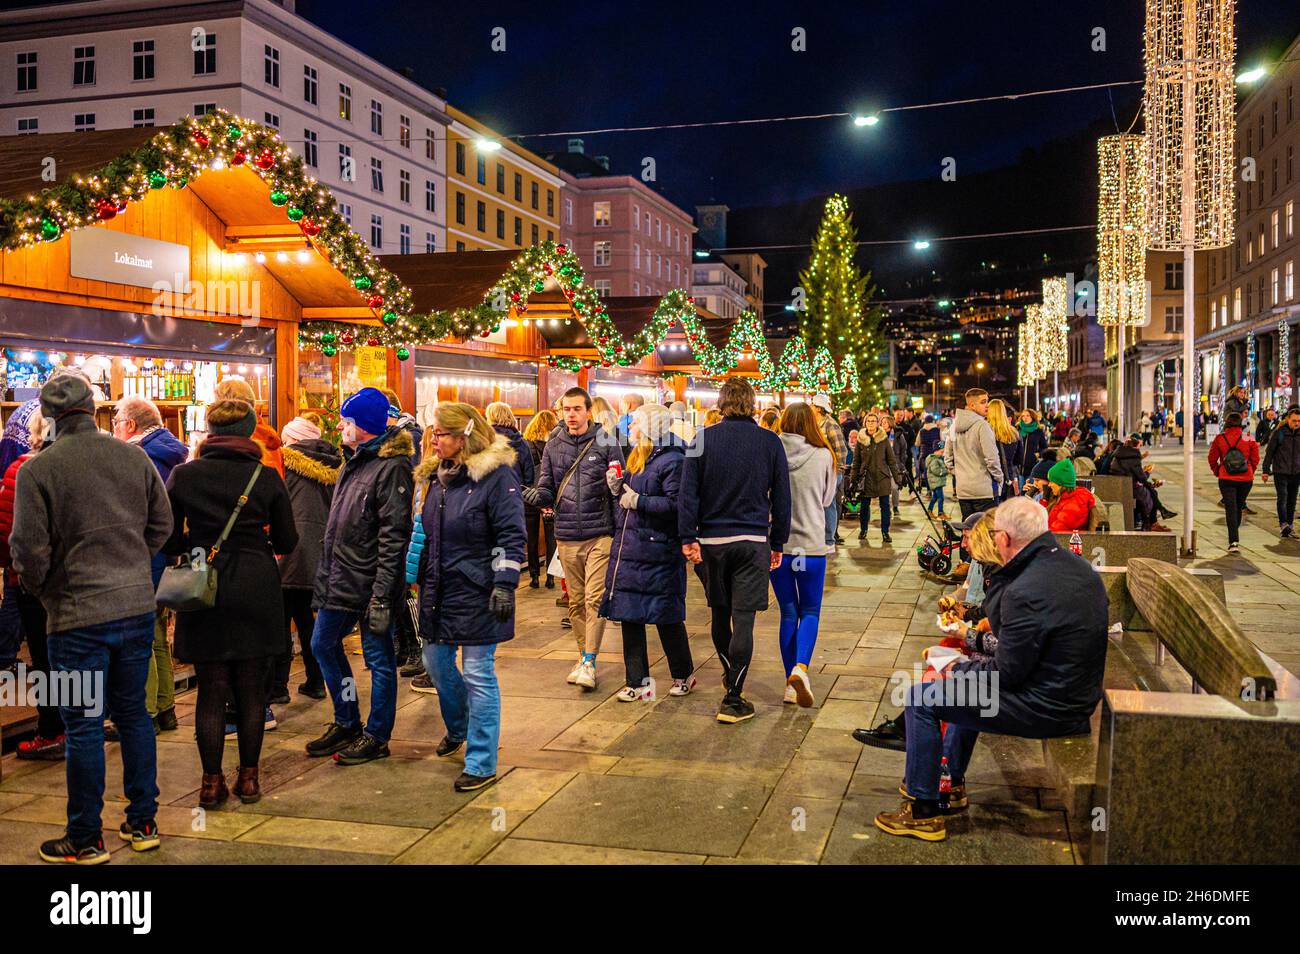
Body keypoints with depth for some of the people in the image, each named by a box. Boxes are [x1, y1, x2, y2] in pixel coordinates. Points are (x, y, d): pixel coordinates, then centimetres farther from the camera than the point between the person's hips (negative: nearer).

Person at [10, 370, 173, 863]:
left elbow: (29, 548, -10)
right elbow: (162, 525, 8)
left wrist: (38, 588, 10)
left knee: (83, 725, 5)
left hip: (78, 614, -4)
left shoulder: (38, 468, -12)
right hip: (138, 605, 4)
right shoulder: (134, 457, 2)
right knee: (133, 713, 15)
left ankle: (85, 840, 16)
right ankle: (142, 823, 24)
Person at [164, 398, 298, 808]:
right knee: (251, 691, 10)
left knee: (210, 691, 8)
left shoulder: (183, 475, -3)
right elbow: (286, 542, 0)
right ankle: (248, 778, 17)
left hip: (204, 591, 0)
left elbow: (168, 539, 1)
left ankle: (212, 782, 13)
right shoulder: (267, 477, -4)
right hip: (256, 593, 0)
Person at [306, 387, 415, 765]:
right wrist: (325, 576, 18)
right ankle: (346, 723, 32)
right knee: (323, 645, 18)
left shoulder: (391, 467, -16)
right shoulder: (353, 462, 13)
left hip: (369, 584, -10)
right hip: (339, 579, 10)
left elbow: (393, 538, -20)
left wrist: (382, 595, -23)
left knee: (379, 658, 3)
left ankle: (376, 736, 16)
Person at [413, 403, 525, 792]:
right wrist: (420, 577, 21)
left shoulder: (497, 475, -14)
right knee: (436, 661, 18)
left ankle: (481, 763, 7)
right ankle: (457, 730, 45)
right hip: (438, 588, 8)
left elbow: (512, 537, -16)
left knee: (478, 674, -3)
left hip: (477, 592, -8)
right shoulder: (437, 475, 10)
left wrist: (505, 584, -22)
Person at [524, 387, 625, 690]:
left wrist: (617, 487, -20)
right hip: (566, 536, 4)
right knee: (576, 601, 12)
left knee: (595, 599, -6)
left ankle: (589, 662, 1)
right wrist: (531, 495, -13)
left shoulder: (606, 442, -1)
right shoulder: (553, 446, 8)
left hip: (600, 533, -4)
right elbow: (547, 491, 8)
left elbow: (621, 489, 2)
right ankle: (583, 656, 25)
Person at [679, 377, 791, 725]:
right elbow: (781, 498, 3)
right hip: (753, 541, -1)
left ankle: (730, 672, 39)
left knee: (720, 613, 19)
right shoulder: (770, 442, -2)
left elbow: (687, 493, -6)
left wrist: (688, 538, -3)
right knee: (743, 618, -1)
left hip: (711, 540, 2)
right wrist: (777, 544, 11)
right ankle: (733, 699, -3)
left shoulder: (703, 439, -3)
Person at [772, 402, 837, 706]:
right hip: (811, 546, -1)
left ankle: (792, 684, 15)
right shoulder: (823, 456, -9)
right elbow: (827, 498, 6)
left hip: (776, 546, 2)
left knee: (788, 613, 13)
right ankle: (800, 667, -12)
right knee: (810, 612, 12)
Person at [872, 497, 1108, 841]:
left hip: (1046, 708, -10)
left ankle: (924, 811, 7)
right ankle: (951, 781, 39)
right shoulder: (1074, 564, 3)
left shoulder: (1026, 592, -28)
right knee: (967, 678, 30)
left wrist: (957, 669, -4)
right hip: (1076, 692, 10)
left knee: (920, 699, -5)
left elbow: (1006, 673, -19)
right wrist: (1002, 575, 4)